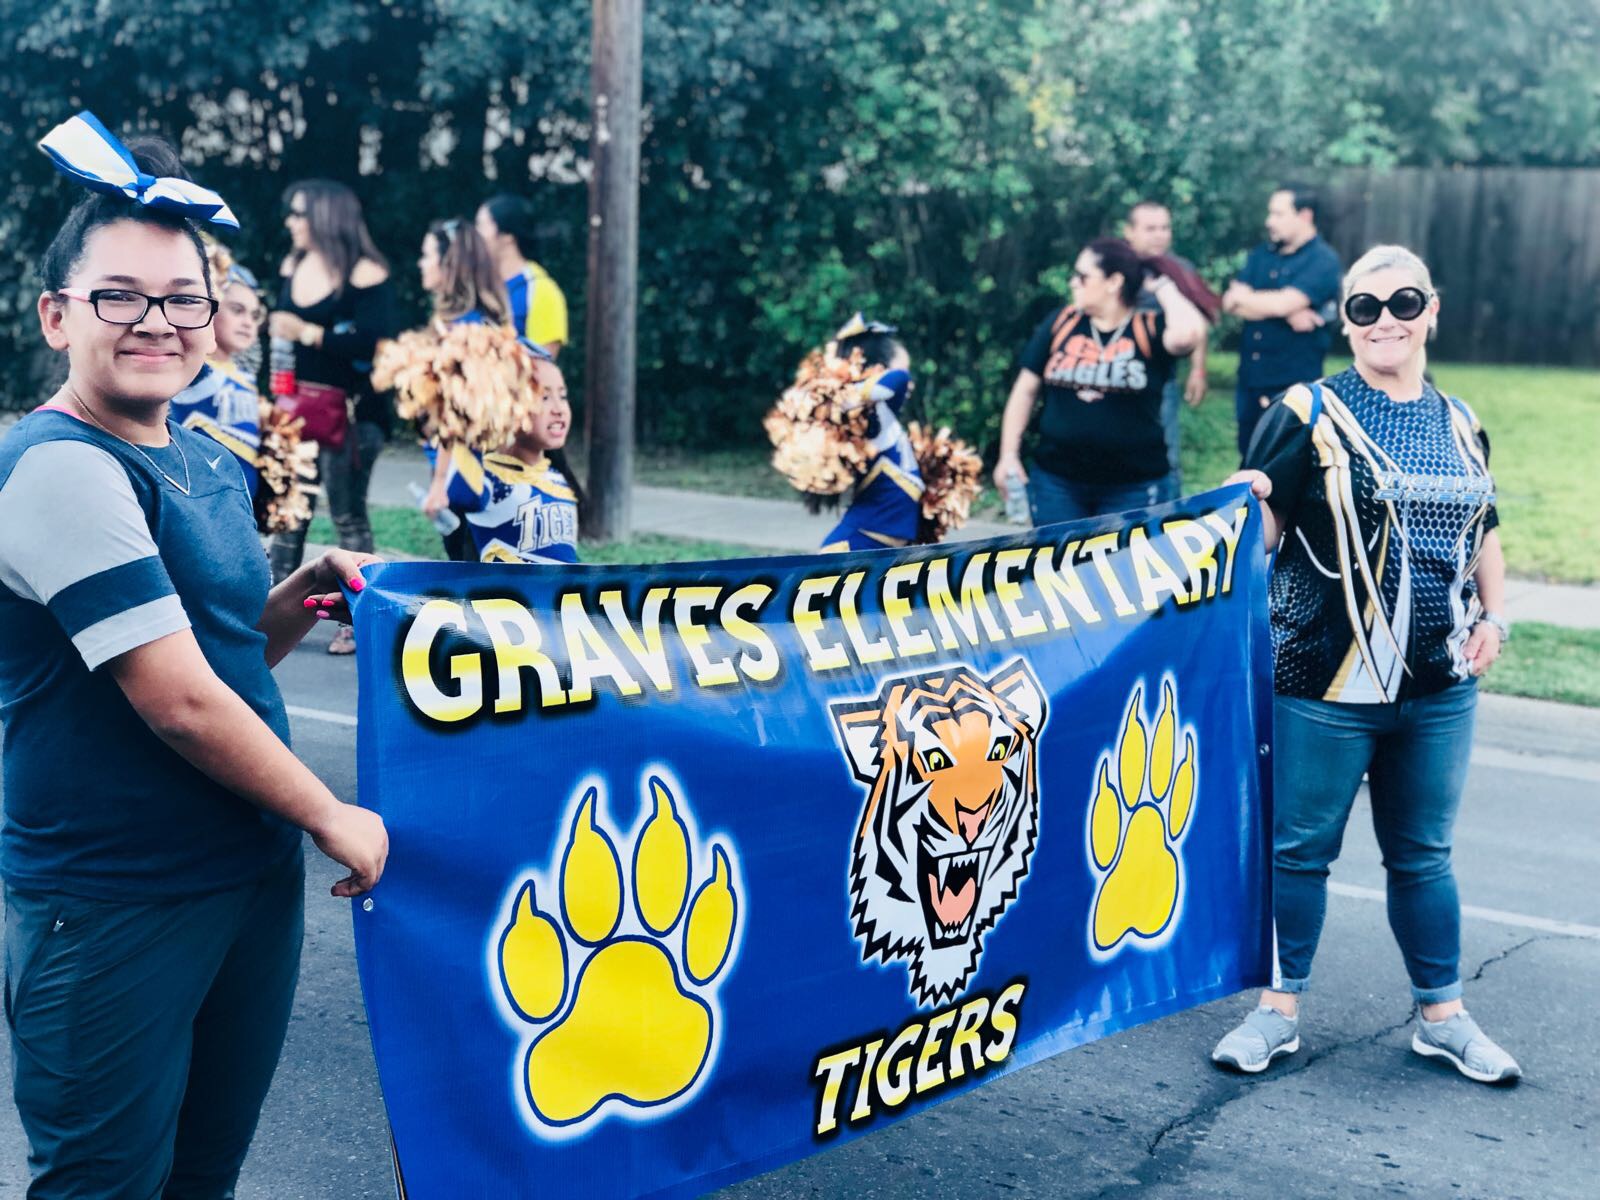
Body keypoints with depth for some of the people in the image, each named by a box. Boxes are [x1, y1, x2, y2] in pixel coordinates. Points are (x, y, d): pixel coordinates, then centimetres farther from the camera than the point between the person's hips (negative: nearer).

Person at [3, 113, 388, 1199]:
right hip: (115, 905, -8)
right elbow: (181, 703, -20)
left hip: (255, 878, 8)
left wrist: (306, 597, 2)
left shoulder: (208, 463, 10)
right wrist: (329, 815, -10)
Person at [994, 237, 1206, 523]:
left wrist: (1162, 287, -10)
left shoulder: (1149, 330, -5)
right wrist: (1009, 454, 3)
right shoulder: (1060, 322, 3)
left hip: (1134, 488, -2)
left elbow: (1188, 332, -28)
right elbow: (1025, 389, 8)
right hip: (1056, 482, 3)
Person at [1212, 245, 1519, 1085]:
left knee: (1422, 854, 15)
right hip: (1325, 680, -4)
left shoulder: (1461, 425, 10)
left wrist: (1493, 616, 6)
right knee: (1300, 847, 6)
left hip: (1439, 688, 4)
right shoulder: (1309, 416, -6)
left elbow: (1481, 536, 20)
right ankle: (1279, 1010, 21)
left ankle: (1441, 1015, 28)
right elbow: (1259, 534, -9)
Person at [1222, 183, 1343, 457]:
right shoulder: (1261, 255, 11)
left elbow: (1283, 303, -23)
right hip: (1251, 380, 6)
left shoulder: (1323, 260, -9)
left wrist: (1243, 297, -4)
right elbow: (1230, 303, -2)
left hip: (1295, 385, -6)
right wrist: (1286, 314, -15)